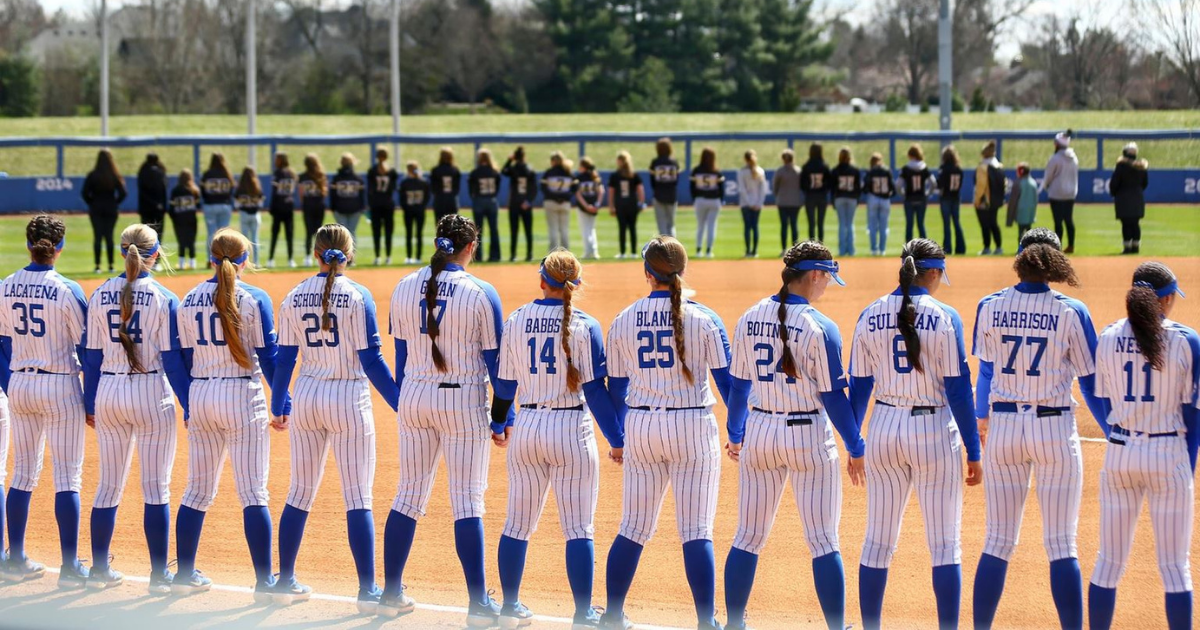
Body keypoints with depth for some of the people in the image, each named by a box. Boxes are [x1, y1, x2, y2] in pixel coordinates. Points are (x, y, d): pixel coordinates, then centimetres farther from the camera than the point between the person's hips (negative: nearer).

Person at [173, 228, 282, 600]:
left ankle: (184, 575, 18)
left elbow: (184, 359, 10)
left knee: (197, 490, 14)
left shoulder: (189, 301, 6)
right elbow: (268, 356, -7)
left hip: (200, 397, 5)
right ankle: (264, 583, -7)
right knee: (253, 493, -5)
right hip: (242, 396, -5)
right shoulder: (254, 299, -6)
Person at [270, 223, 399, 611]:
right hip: (349, 399, -4)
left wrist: (278, 409, 17)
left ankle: (285, 583, 21)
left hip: (306, 398, 4)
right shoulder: (356, 296, -9)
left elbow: (284, 359, 6)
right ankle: (368, 592, -5)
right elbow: (371, 360, -12)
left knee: (300, 493, 15)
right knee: (358, 498, -2)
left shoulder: (294, 298, 3)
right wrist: (400, 405, -6)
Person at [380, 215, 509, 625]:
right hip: (464, 403, -4)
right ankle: (478, 603, -2)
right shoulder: (481, 294, -10)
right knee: (468, 501, -1)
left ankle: (391, 594, 17)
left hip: (414, 399, 4)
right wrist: (505, 417, 1)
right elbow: (496, 360, -7)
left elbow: (401, 355, 9)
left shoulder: (404, 288, 3)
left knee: (409, 495, 13)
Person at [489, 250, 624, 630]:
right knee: (578, 528, 0)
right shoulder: (584, 326, -8)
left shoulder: (515, 322, 1)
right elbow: (595, 389, -11)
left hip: (527, 427, 3)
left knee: (518, 523, 14)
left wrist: (499, 424, 24)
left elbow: (505, 383, 8)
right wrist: (616, 439, -4)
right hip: (572, 429, -3)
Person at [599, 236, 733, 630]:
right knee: (696, 531, -2)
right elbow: (727, 380, -5)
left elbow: (616, 388, 10)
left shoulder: (623, 322, 3)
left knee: (634, 527, 13)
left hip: (640, 428, 3)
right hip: (693, 428, -3)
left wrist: (619, 438, 21)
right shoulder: (703, 319, -5)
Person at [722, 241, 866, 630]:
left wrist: (736, 435, 22)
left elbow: (739, 385, 9)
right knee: (824, 542, 1)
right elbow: (833, 396, -12)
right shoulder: (820, 327, -14)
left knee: (748, 537, 13)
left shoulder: (750, 319, 1)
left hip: (758, 433, 5)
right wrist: (856, 450, -3)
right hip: (809, 437, -5)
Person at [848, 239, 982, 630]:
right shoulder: (944, 318, -9)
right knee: (945, 544, 2)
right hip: (935, 433, -4)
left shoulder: (870, 316, 2)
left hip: (884, 431, 4)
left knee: (877, 541, 11)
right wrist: (973, 452, -5)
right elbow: (958, 389, -10)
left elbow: (858, 387, 5)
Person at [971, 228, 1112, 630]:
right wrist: (1114, 435, 7)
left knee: (998, 540, 10)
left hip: (1003, 427, 3)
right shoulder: (1071, 313, -9)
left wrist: (981, 417, 30)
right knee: (1062, 545, 1)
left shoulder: (990, 307, -1)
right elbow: (1092, 383, -4)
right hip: (1054, 430, -3)